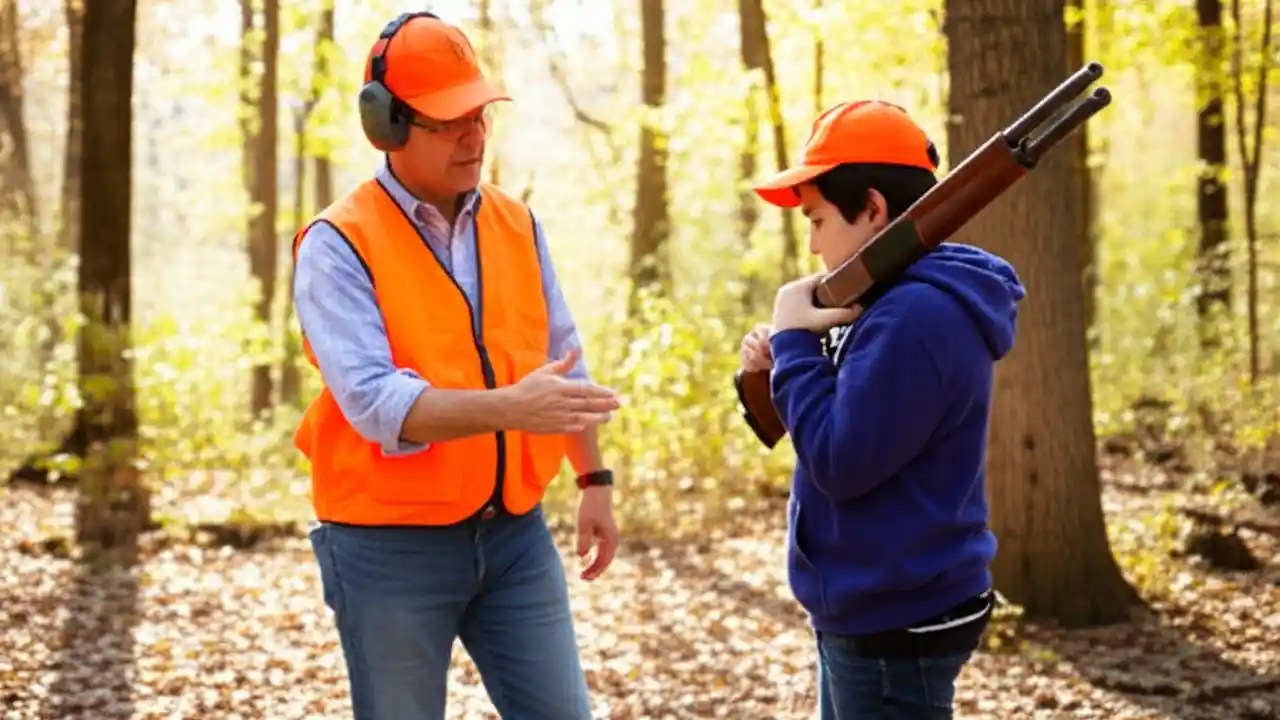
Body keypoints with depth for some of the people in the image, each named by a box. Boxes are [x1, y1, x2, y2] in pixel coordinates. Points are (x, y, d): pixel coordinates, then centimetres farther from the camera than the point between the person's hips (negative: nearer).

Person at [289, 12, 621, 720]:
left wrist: (594, 479, 12)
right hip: (389, 546, -5)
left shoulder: (517, 223, 6)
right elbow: (374, 402, -24)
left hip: (514, 533, 5)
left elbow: (562, 363, 15)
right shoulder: (338, 246, -13)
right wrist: (509, 407, -35)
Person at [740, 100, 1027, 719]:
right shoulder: (900, 300, 10)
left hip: (895, 625, -10)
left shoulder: (917, 315, -23)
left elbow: (841, 463, -24)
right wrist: (780, 365, 1)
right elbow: (846, 418, 18)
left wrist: (793, 340, -13)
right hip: (868, 614, 10)